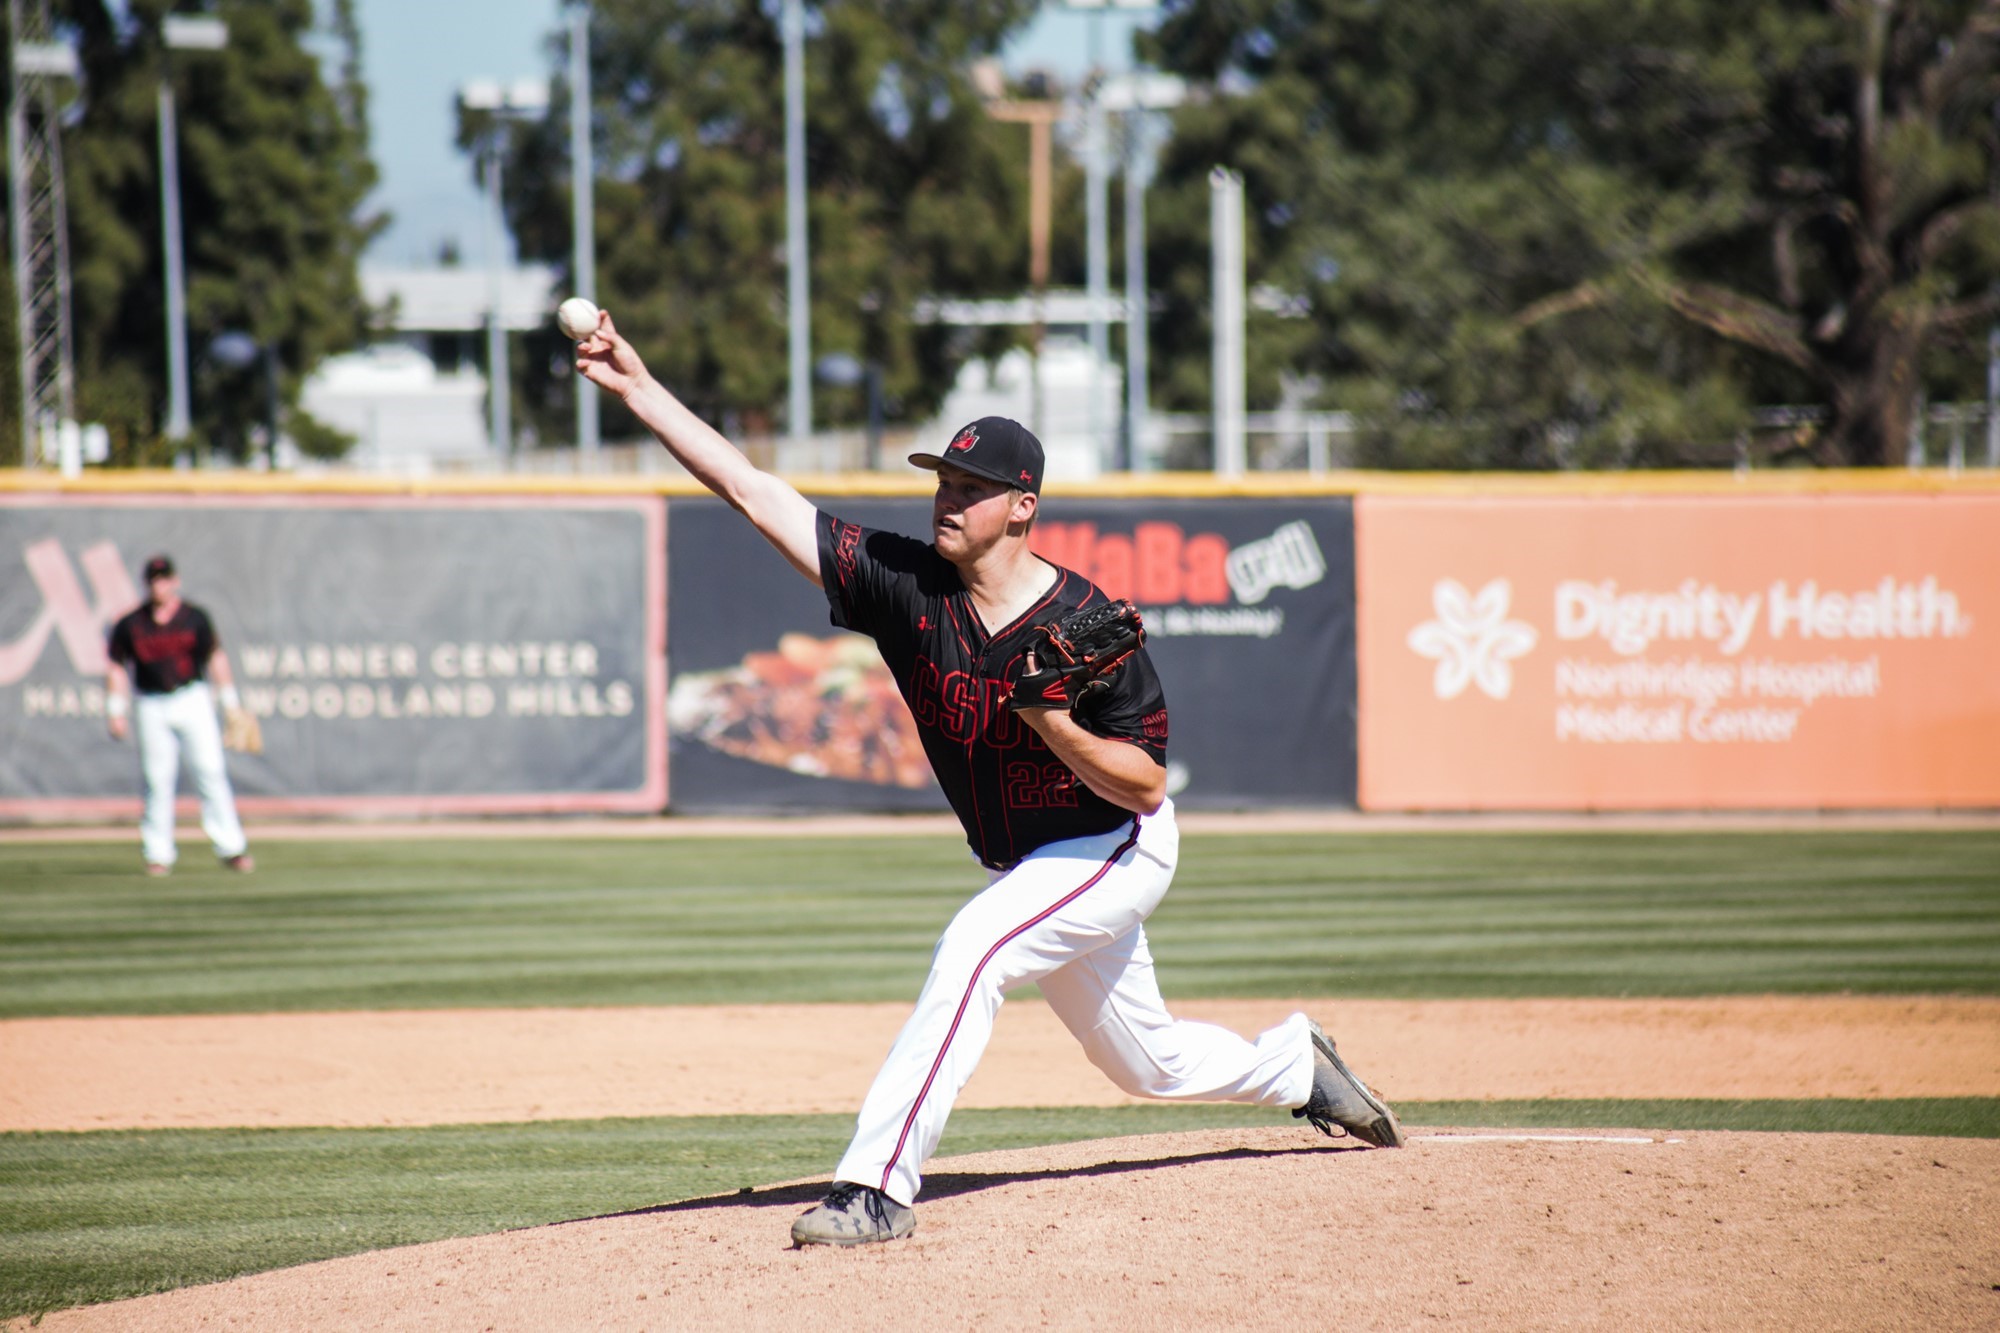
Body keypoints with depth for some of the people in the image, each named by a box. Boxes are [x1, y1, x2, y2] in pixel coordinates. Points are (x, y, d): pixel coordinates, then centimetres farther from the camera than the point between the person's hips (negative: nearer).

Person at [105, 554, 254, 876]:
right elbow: (116, 668, 7)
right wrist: (116, 712, 1)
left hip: (193, 701, 0)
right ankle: (158, 855, 6)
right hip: (151, 707, 0)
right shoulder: (130, 624, 2)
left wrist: (231, 703, 4)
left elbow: (216, 658, 7)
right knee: (157, 780, 0)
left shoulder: (194, 618, 2)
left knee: (211, 772, -5)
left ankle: (230, 848, -2)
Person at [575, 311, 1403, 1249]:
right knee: (1148, 1061, 20)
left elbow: (1145, 786, -20)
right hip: (1026, 866, 6)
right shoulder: (907, 586, -15)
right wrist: (636, 388, -26)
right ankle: (1297, 1066, 50)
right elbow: (753, 492, -19)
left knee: (973, 948, -30)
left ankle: (881, 1183, -31)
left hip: (1116, 853, -6)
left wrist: (1054, 722, -36)